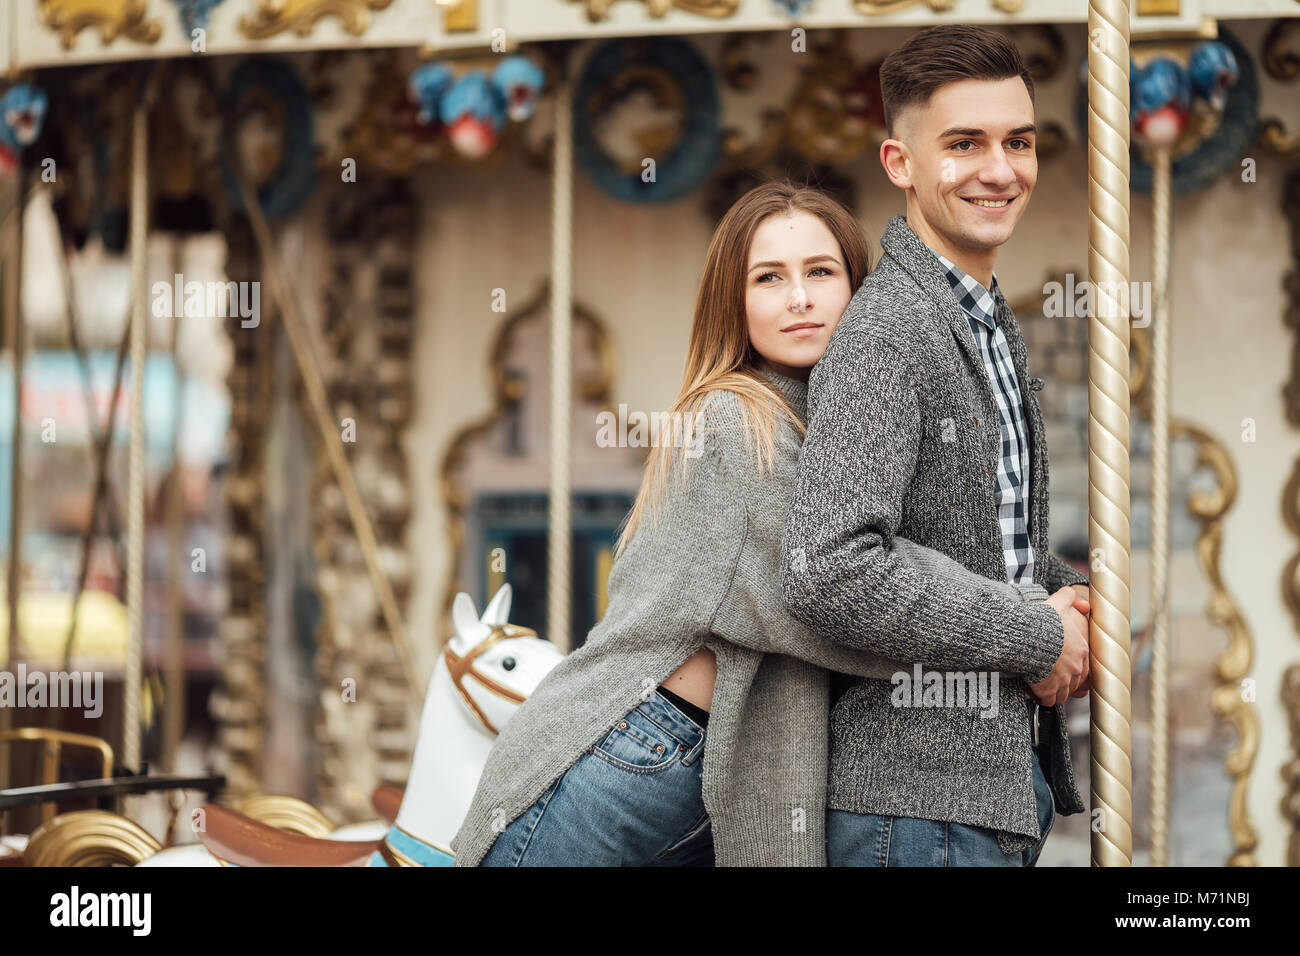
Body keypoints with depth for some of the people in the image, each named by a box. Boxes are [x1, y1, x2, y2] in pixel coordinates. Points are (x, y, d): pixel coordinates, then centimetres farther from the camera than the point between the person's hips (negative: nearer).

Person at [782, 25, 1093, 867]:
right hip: (919, 800, -9)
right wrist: (1037, 638, -18)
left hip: (1010, 780, 9)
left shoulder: (993, 324, 14)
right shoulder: (885, 338, -16)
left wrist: (1067, 592, 4)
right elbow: (830, 575, -28)